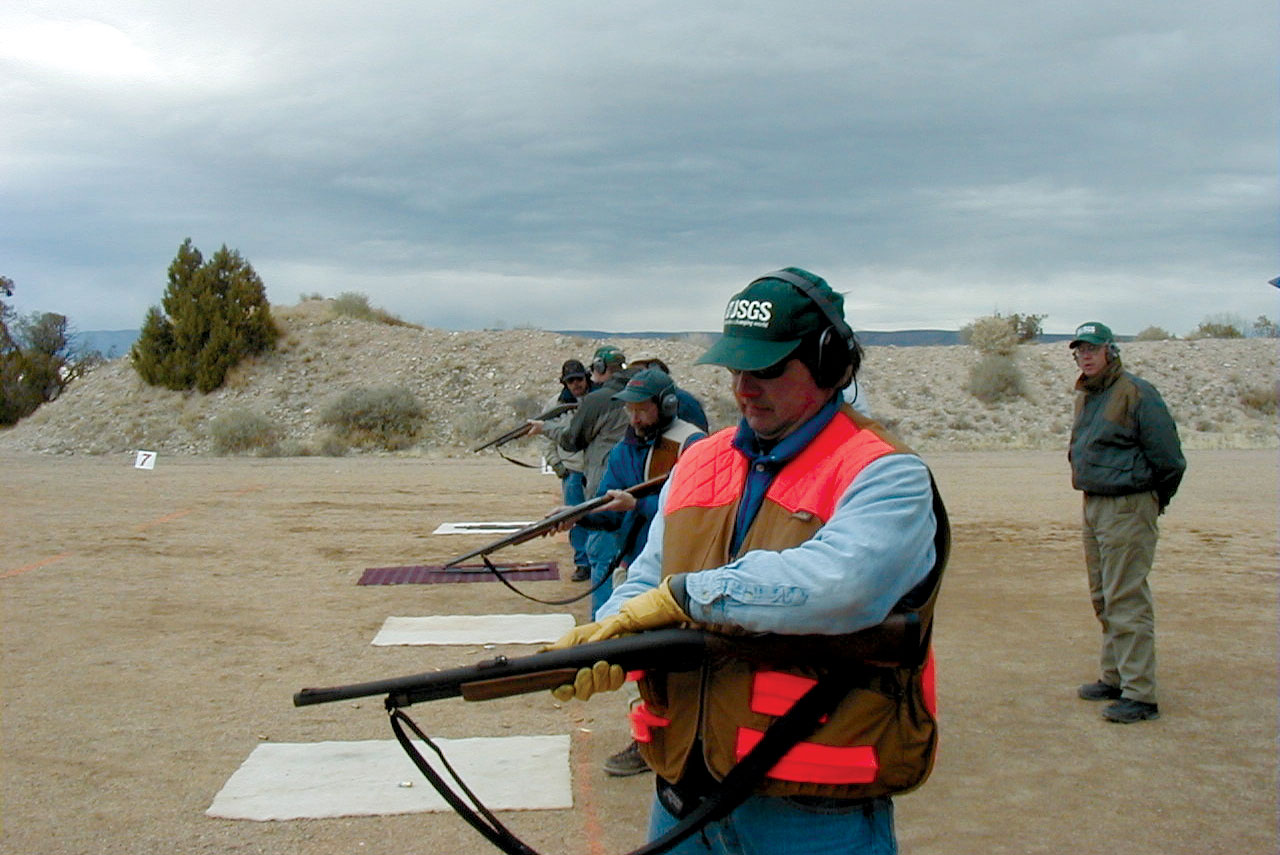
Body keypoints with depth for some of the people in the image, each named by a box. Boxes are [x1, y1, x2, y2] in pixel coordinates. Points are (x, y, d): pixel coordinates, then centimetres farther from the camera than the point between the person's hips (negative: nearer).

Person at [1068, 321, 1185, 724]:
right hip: (1093, 505, 9)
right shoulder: (1085, 397, 13)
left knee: (1127, 601, -8)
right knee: (1103, 599, 15)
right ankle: (1114, 678, 27)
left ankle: (1140, 694, -3)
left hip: (1128, 509, -9)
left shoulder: (1137, 394, -14)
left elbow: (1169, 459, -12)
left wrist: (1153, 499, 0)